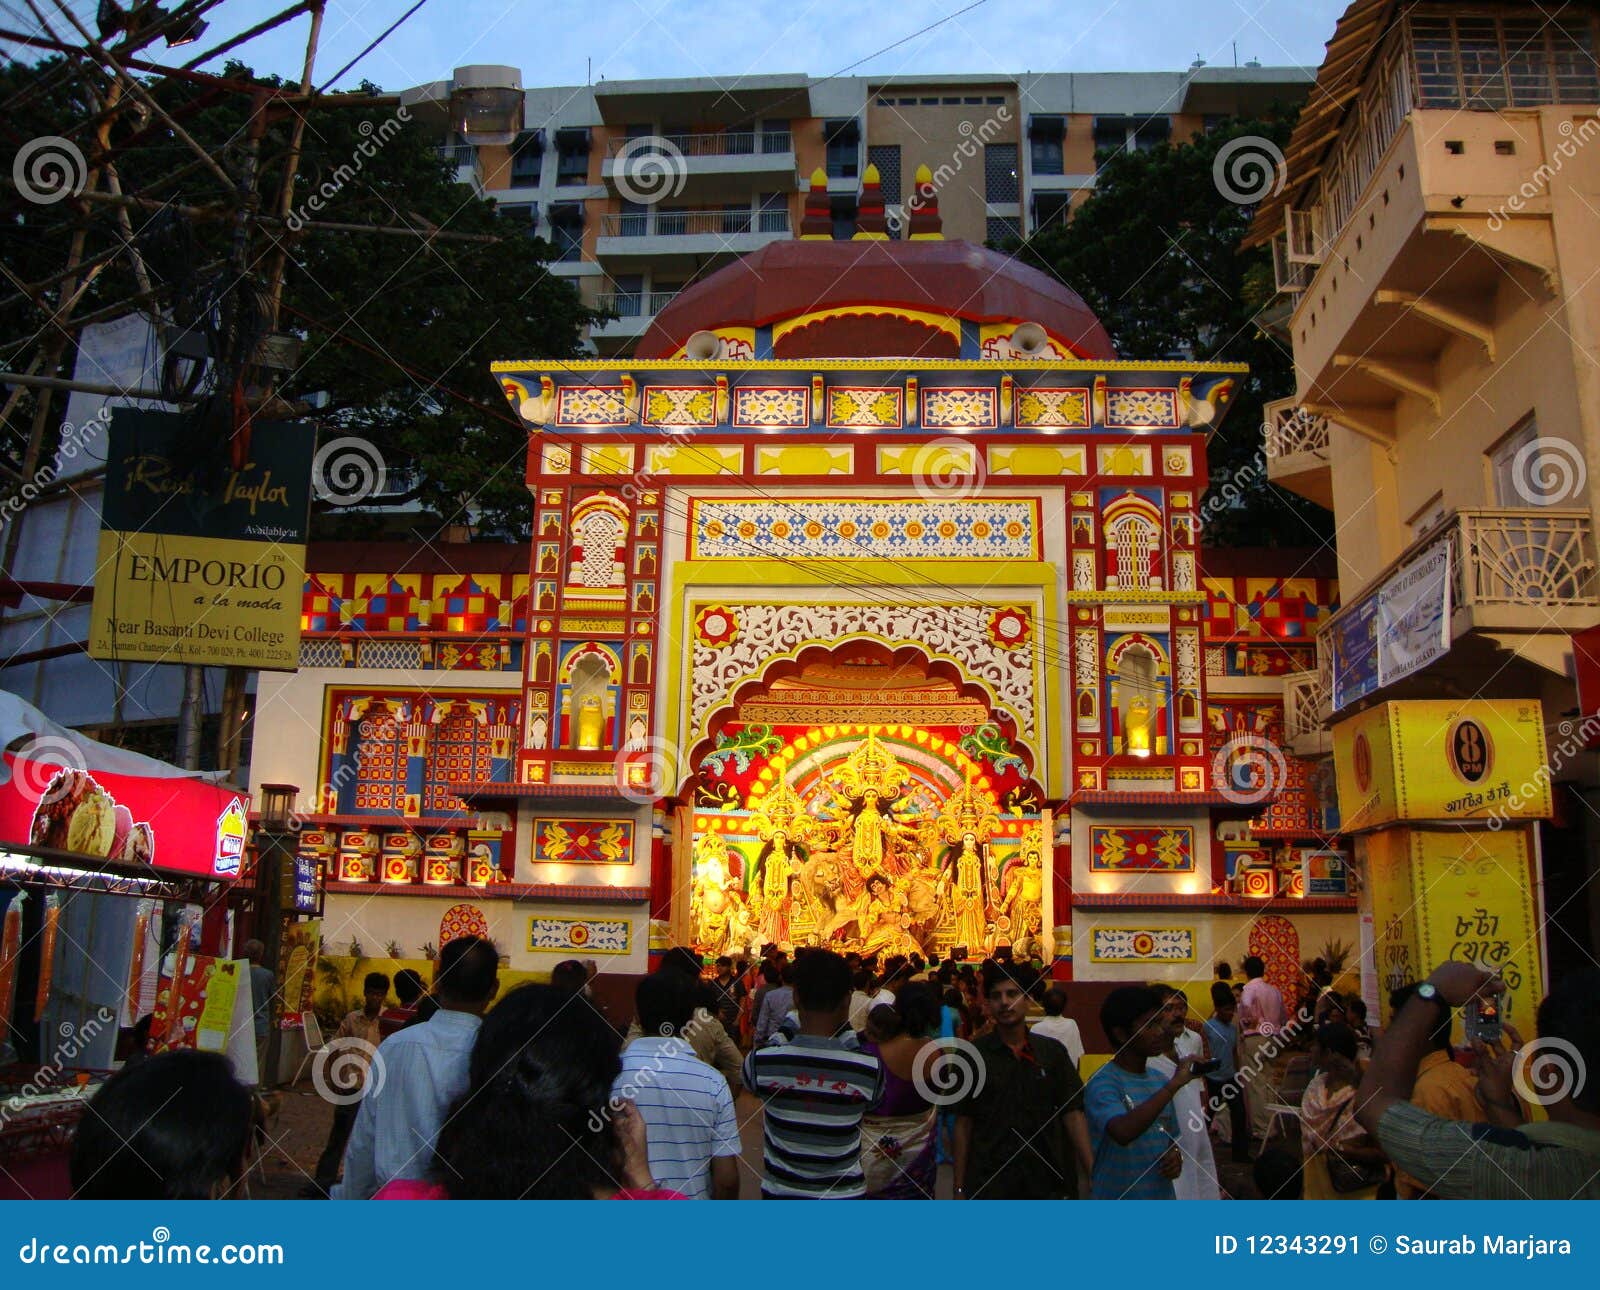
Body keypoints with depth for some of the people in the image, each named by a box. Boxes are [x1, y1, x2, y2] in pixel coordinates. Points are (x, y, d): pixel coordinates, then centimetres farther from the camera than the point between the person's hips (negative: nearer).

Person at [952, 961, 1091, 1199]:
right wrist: (960, 1188, -2)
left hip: (1046, 1181, 2)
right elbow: (963, 1123, -1)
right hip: (987, 1184, -1)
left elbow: (1073, 1113, 0)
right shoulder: (974, 1054, -3)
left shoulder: (1052, 1051, 1)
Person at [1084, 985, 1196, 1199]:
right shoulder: (1102, 1083, -17)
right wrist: (1174, 1084, -30)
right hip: (1118, 1196, -6)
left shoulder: (1159, 1080, 6)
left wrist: (1176, 1156, -3)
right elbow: (1123, 1132, -35)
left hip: (1163, 1194, 6)